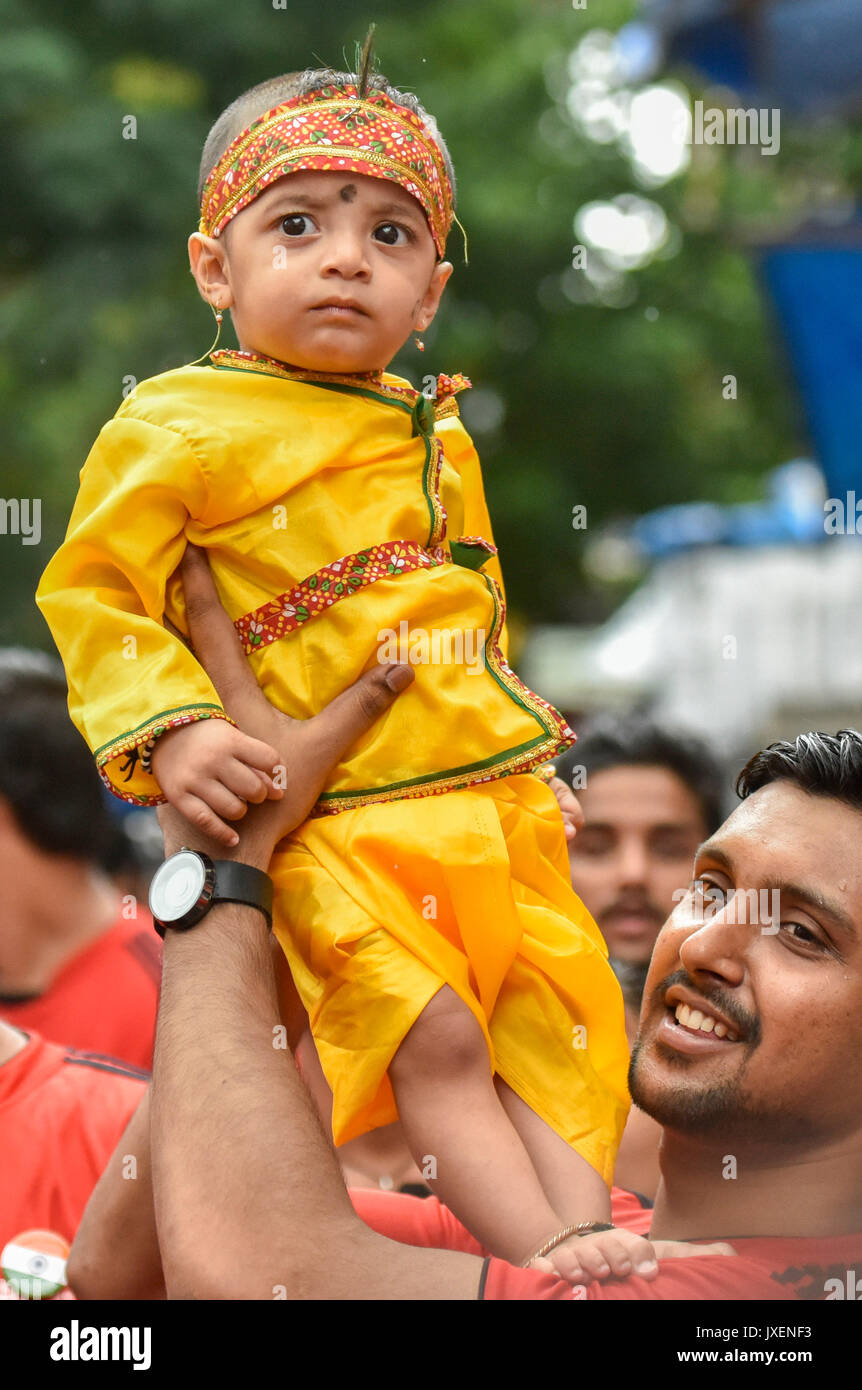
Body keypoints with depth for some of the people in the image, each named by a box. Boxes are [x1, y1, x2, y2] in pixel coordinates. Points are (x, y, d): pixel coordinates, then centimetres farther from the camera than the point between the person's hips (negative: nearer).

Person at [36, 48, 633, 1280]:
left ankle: (593, 1236, -3)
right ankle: (542, 1257, -15)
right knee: (433, 1039, -17)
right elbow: (90, 590, -4)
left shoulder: (436, 431, 16)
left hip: (498, 797, 7)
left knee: (554, 1034, -2)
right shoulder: (177, 427, -4)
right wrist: (170, 730, -16)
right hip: (337, 821, -6)